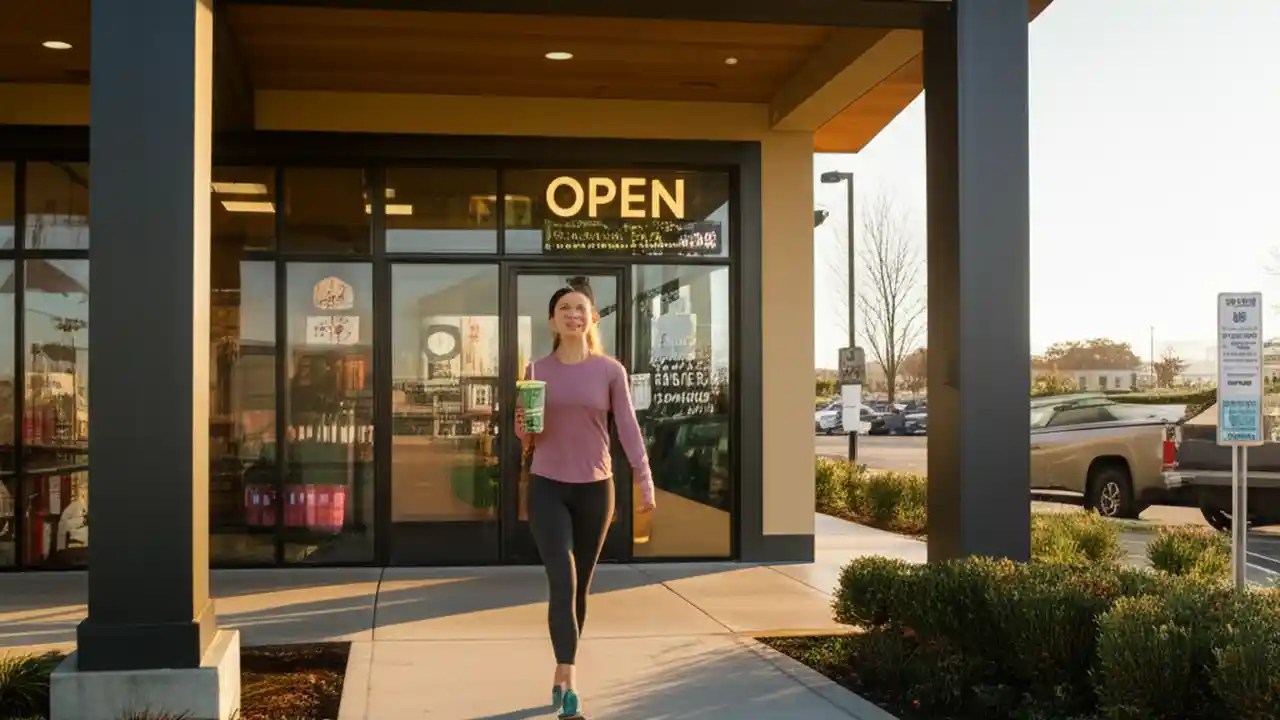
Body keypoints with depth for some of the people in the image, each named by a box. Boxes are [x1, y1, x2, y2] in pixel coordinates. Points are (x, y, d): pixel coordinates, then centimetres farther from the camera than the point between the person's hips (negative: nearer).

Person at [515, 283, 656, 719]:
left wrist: (645, 482, -16)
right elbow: (526, 441, 8)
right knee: (562, 582, -14)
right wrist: (524, 429, -16)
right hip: (547, 488, -1)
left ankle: (562, 675, 26)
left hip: (595, 488, 1)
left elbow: (628, 428, -6)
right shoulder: (537, 370, 2)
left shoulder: (610, 371, -1)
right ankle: (568, 678, -15)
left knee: (581, 586, 10)